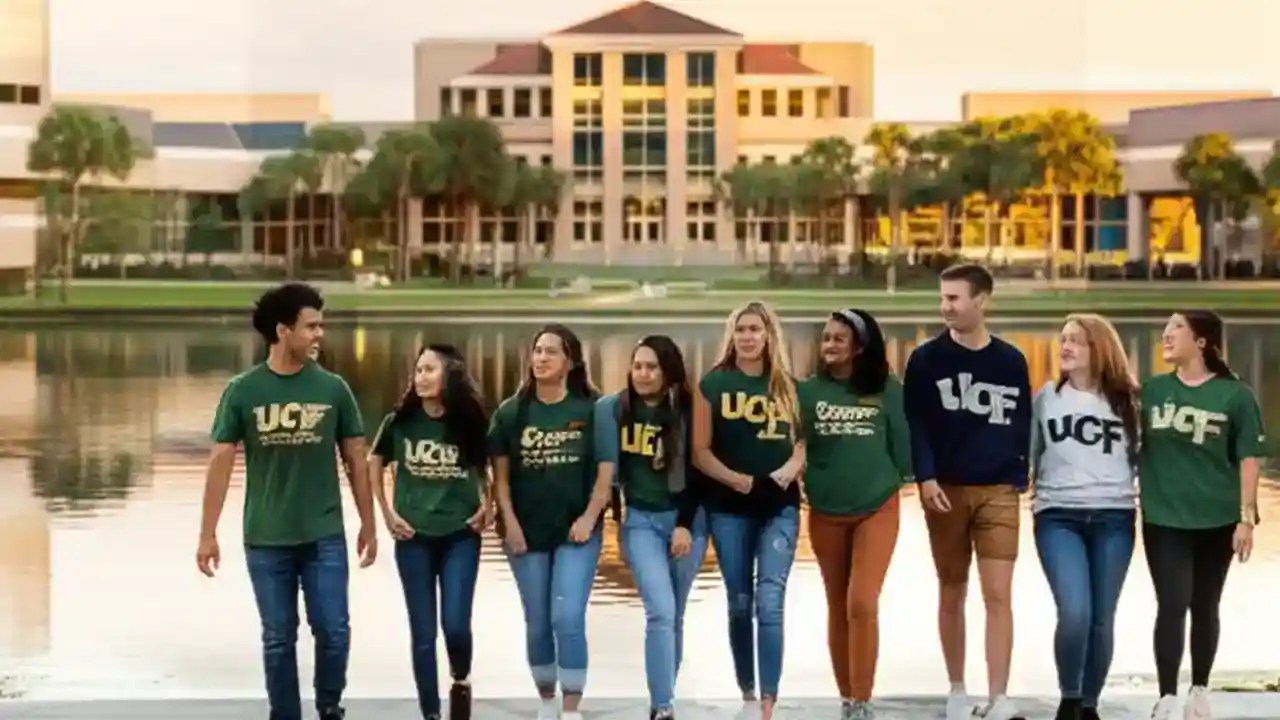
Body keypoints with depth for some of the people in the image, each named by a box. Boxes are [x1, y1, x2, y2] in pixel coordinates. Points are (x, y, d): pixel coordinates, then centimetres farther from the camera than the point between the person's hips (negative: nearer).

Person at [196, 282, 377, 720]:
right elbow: (221, 463, -1)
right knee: (278, 639, 7)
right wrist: (208, 534, -4)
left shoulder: (333, 389, 0)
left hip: (324, 537, 1)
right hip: (266, 540, -1)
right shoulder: (242, 392, -3)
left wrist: (368, 525, 7)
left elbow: (355, 460, 6)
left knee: (333, 631, -1)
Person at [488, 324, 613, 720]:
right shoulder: (511, 412, 4)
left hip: (576, 531, -2)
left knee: (568, 618, -11)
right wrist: (510, 522, -5)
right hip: (527, 532, 2)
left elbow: (605, 470, -1)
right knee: (537, 623, 10)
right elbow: (500, 473, 4)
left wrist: (589, 517, -10)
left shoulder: (590, 409, -2)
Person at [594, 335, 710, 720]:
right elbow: (605, 466, 4)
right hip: (640, 519, 0)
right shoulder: (613, 409, -2)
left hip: (687, 518, 0)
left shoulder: (688, 411, -5)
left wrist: (685, 525, -8)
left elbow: (695, 473, -3)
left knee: (674, 615, 6)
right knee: (661, 612, -14)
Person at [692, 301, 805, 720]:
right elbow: (699, 451, -1)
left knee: (770, 605, -10)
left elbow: (806, 438, 10)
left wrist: (792, 467, -12)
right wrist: (733, 478, -17)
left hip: (780, 507, 0)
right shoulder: (713, 384, 1)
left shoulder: (788, 386, 7)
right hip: (729, 509, 0)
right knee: (740, 605, 8)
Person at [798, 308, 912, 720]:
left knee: (862, 604, -13)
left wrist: (896, 482, 5)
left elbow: (902, 443, 2)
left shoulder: (888, 390, -4)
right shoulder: (810, 390, -1)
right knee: (837, 608, 10)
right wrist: (802, 481, -5)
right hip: (825, 512, 2)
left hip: (877, 509, -2)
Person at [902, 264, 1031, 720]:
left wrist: (1018, 479, 4)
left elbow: (1022, 425, 11)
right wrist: (925, 477, -13)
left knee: (999, 595, -7)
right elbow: (914, 424, -2)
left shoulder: (1011, 361, 6)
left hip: (998, 491, 0)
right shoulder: (927, 359, 1)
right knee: (952, 593, 9)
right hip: (946, 489, 0)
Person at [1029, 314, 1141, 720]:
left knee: (1102, 619, 4)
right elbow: (1026, 455, 10)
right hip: (1058, 517, -1)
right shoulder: (1046, 397, 6)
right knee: (1074, 613, -17)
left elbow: (1143, 456, 11)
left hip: (1114, 518, 1)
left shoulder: (1126, 399, 6)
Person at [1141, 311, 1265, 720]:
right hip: (1164, 518, 1)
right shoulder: (1152, 390, 2)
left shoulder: (1234, 395, -5)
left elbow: (1248, 458, -4)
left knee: (1205, 607, 11)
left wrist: (1246, 517, -8)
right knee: (1172, 605, -6)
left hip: (1217, 519, 0)